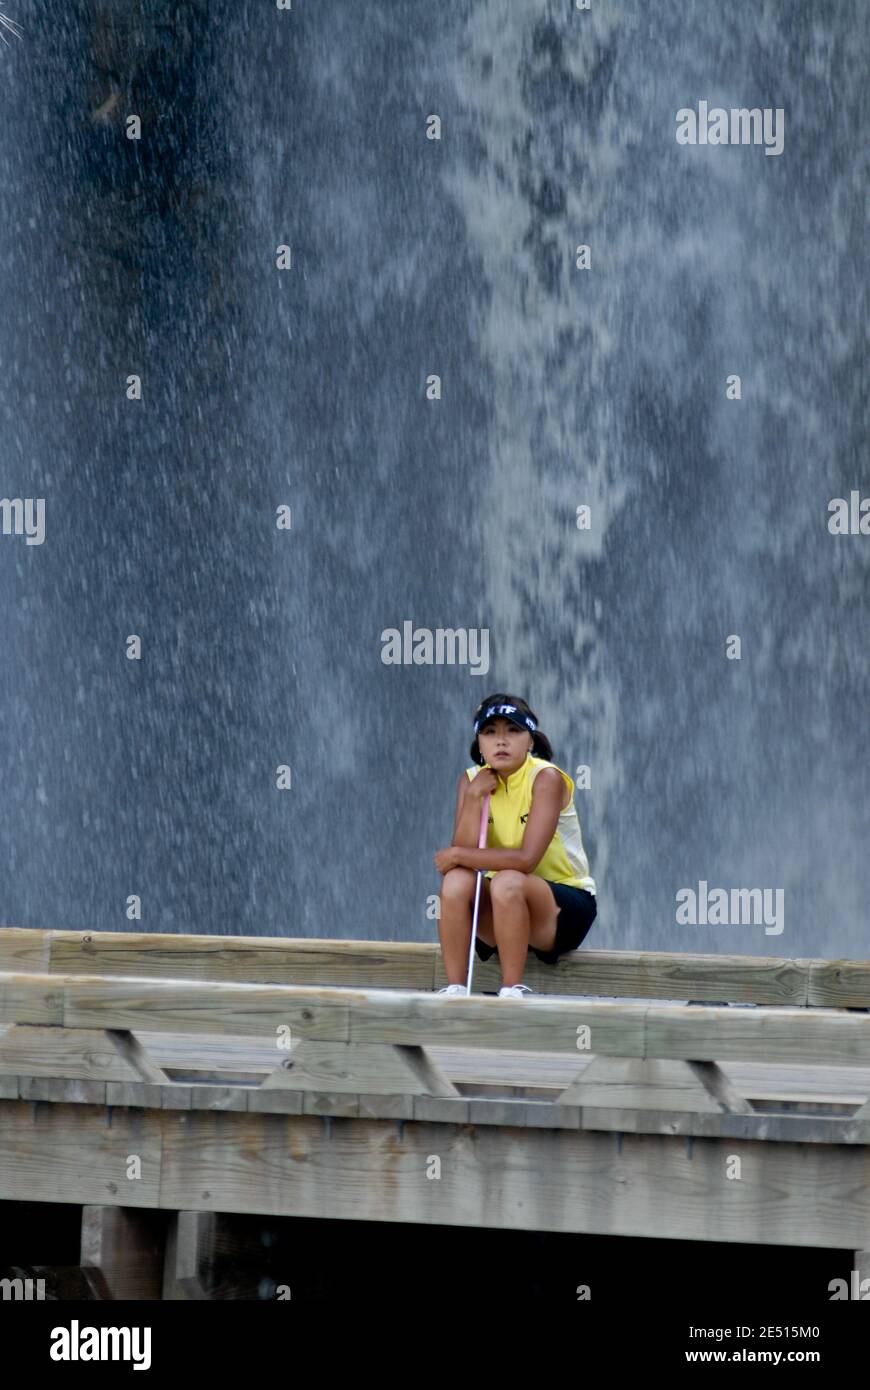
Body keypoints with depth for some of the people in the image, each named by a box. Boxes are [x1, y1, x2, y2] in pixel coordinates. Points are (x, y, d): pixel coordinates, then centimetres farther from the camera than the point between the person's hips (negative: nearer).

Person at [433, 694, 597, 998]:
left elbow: (526, 859, -26)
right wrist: (474, 797, -21)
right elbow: (464, 852, -12)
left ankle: (512, 990, -28)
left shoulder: (547, 778, -16)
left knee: (508, 882, -35)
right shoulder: (472, 780, 1)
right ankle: (454, 989, -23)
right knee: (455, 881, -24)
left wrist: (458, 856, -20)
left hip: (565, 908, -5)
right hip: (506, 906, 5)